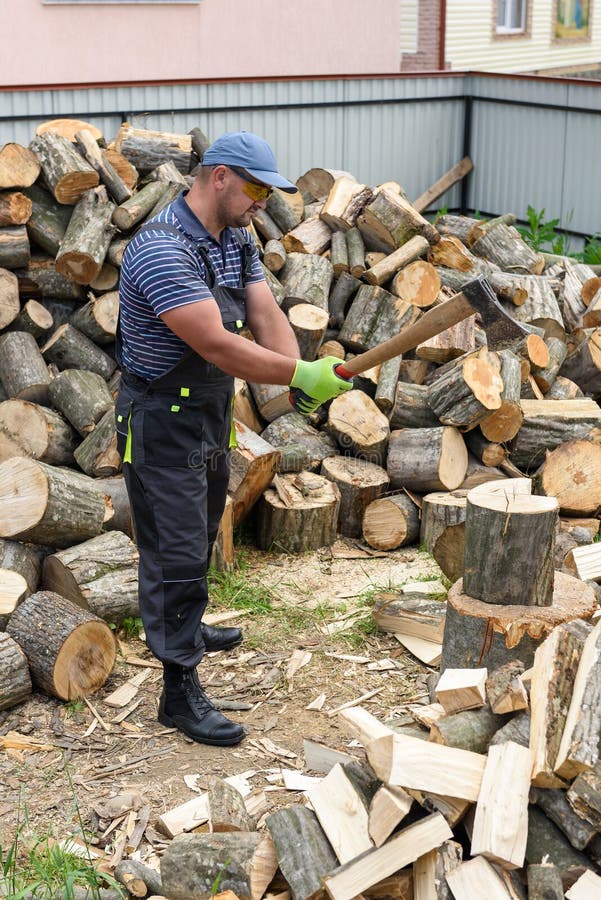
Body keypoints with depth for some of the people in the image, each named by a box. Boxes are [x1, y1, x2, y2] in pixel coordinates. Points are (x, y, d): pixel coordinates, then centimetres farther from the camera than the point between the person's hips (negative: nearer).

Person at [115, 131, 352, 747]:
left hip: (212, 414, 9)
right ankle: (179, 690, 4)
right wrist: (300, 373, -34)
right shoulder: (162, 249, -27)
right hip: (162, 423, -9)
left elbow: (265, 316, -4)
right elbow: (217, 346, -33)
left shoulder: (236, 242, 4)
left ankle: (183, 628, 48)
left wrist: (302, 378, -21)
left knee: (200, 536, 25)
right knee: (175, 551, -4)